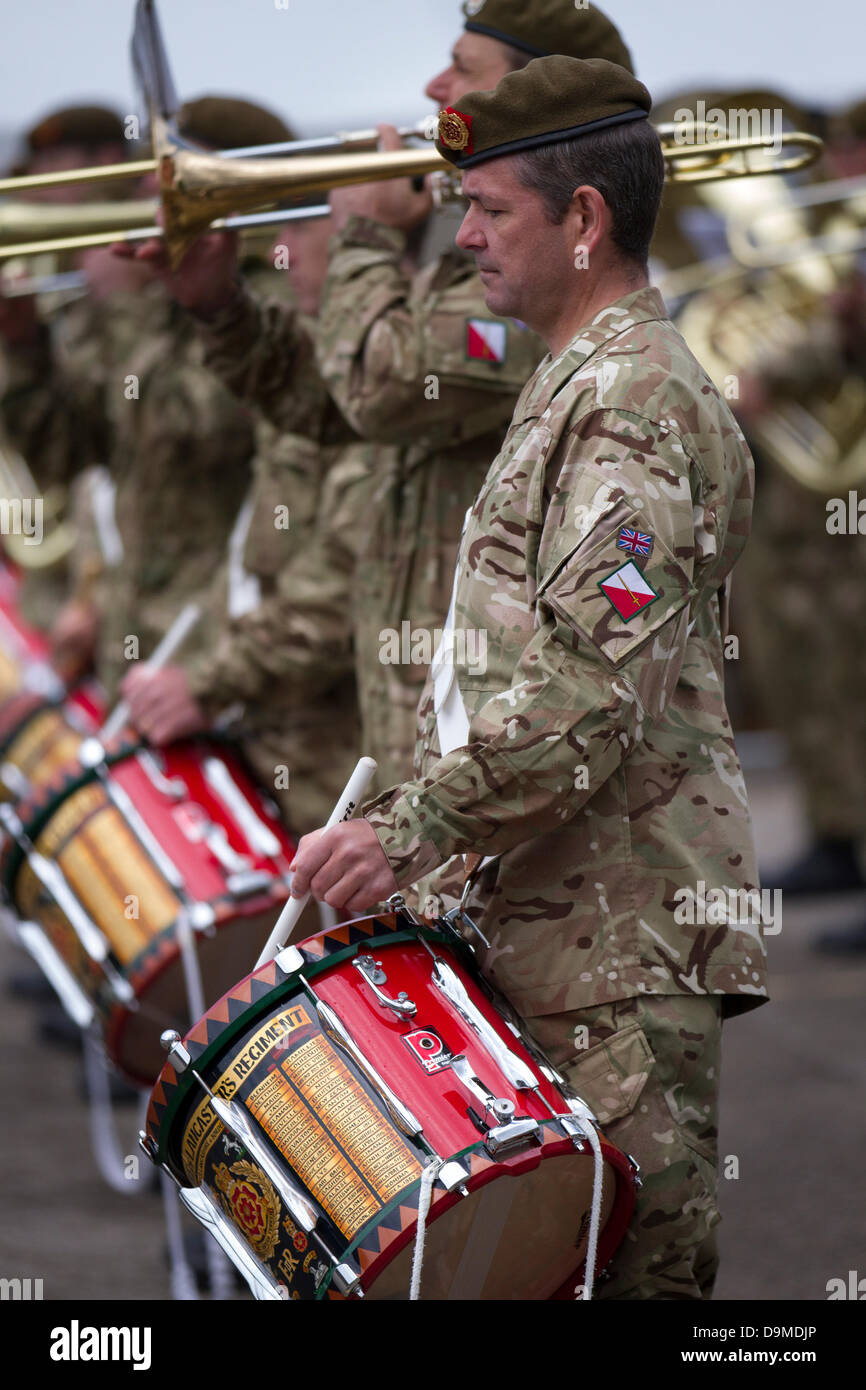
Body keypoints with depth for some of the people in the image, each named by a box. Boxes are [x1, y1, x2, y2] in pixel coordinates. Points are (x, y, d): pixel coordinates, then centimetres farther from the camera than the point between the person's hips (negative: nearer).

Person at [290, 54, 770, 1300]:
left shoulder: (632, 404, -14)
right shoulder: (581, 383, 20)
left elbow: (591, 694, -24)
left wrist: (412, 831, -21)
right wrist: (413, 812, 20)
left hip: (623, 932, -10)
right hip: (556, 909, 10)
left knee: (634, 1257, -7)